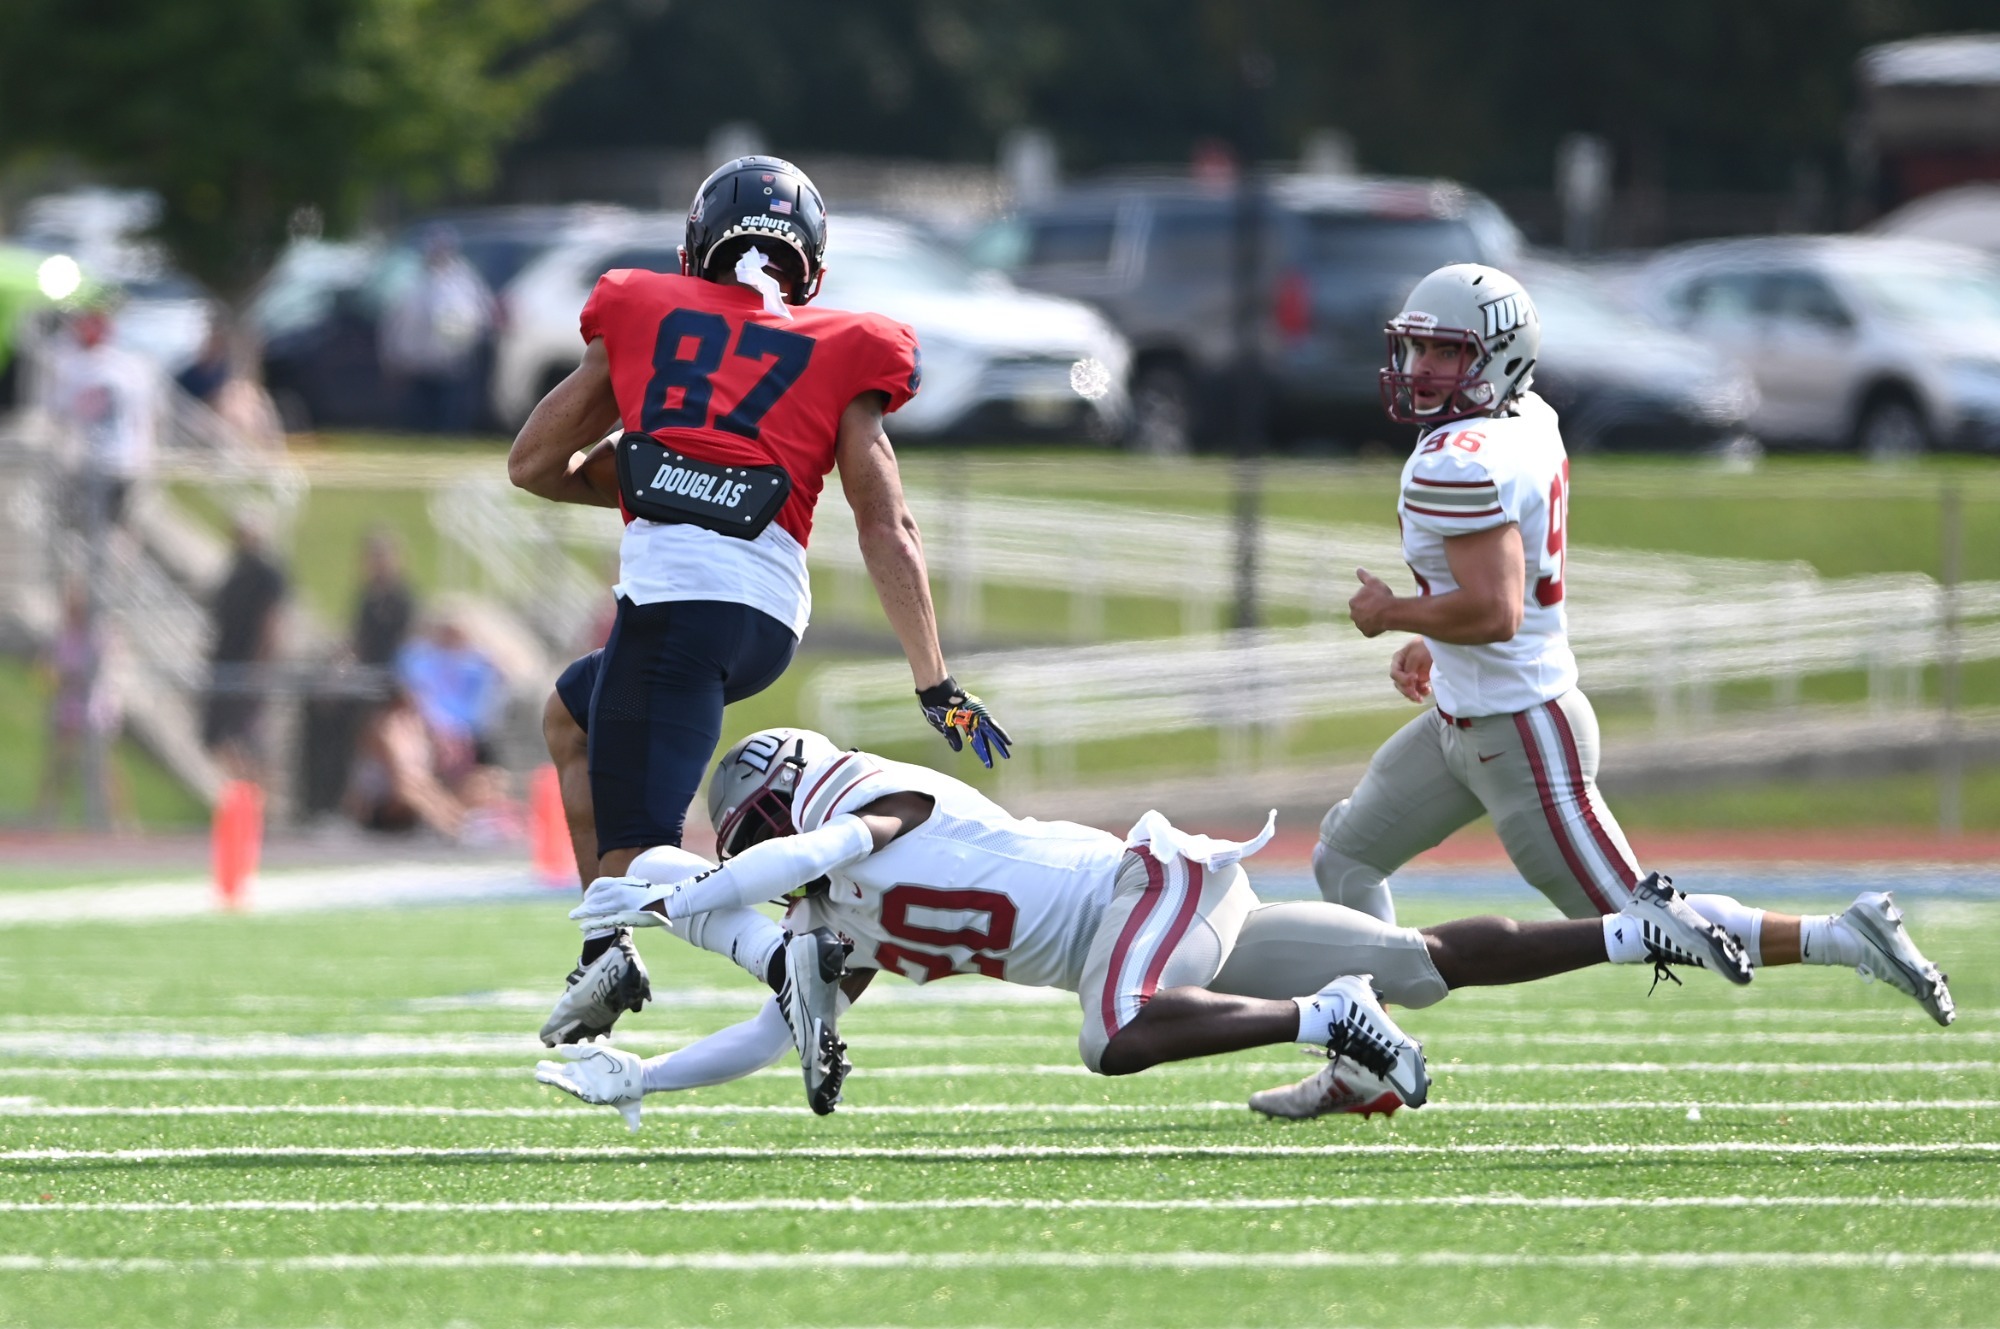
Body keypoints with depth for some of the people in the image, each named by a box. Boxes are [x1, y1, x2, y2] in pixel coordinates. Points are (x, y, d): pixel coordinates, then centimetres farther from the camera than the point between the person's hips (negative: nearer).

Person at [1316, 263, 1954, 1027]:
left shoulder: (1458, 466, -25)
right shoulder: (1530, 422, 4)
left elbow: (1493, 614, -33)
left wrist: (1392, 615, -16)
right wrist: (1433, 641, 20)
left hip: (1520, 737, -10)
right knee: (1345, 861, 19)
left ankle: (1843, 940, -2)